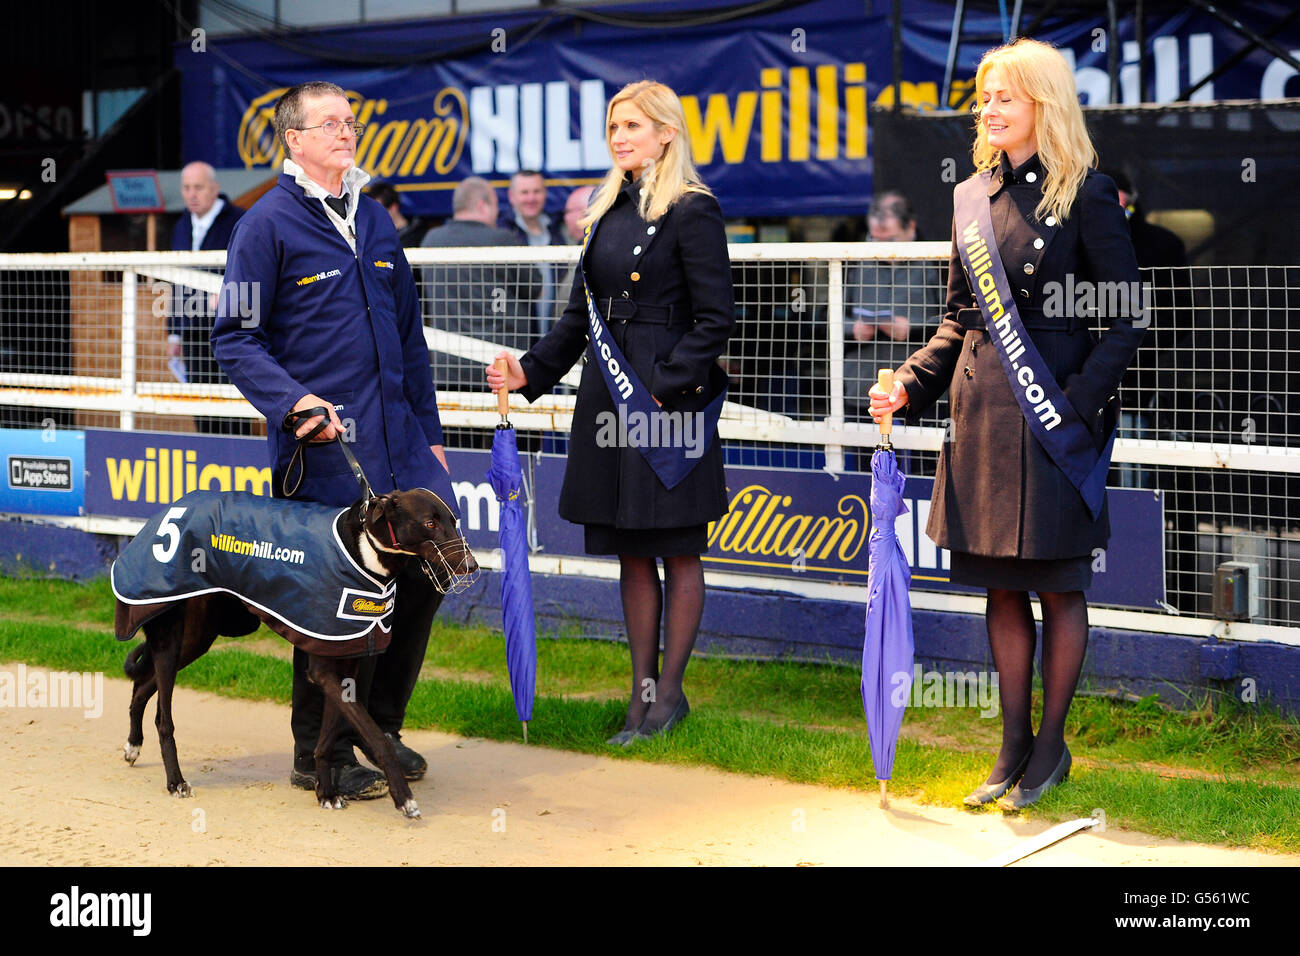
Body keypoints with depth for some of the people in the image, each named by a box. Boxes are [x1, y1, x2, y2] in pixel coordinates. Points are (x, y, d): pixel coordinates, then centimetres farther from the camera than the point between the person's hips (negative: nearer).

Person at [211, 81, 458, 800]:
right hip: (324, 445, -6)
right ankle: (319, 758, 13)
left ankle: (380, 727, 22)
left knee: (427, 571, 4)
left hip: (397, 438, 6)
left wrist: (428, 432, 18)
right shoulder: (269, 223, -5)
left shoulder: (375, 221, 15)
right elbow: (235, 339, -7)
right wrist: (295, 399, -20)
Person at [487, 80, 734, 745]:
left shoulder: (692, 211, -8)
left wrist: (668, 387, -17)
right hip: (609, 397, 7)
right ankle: (642, 690, 16)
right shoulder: (609, 211, 14)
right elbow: (582, 312, 18)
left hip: (671, 399, -7)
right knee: (632, 553, 10)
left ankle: (669, 690, 9)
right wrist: (532, 371, 8)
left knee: (679, 552, 2)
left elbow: (715, 320, -11)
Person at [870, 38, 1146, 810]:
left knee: (1060, 585, 4)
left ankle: (1052, 744, 16)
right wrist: (911, 385, 5)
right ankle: (1014, 746, 20)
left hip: (1054, 418, -6)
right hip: (982, 414, 6)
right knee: (1002, 585, 10)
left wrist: (1079, 403, -16)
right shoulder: (973, 197, 11)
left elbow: (1126, 318, -8)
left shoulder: (1086, 195, -7)